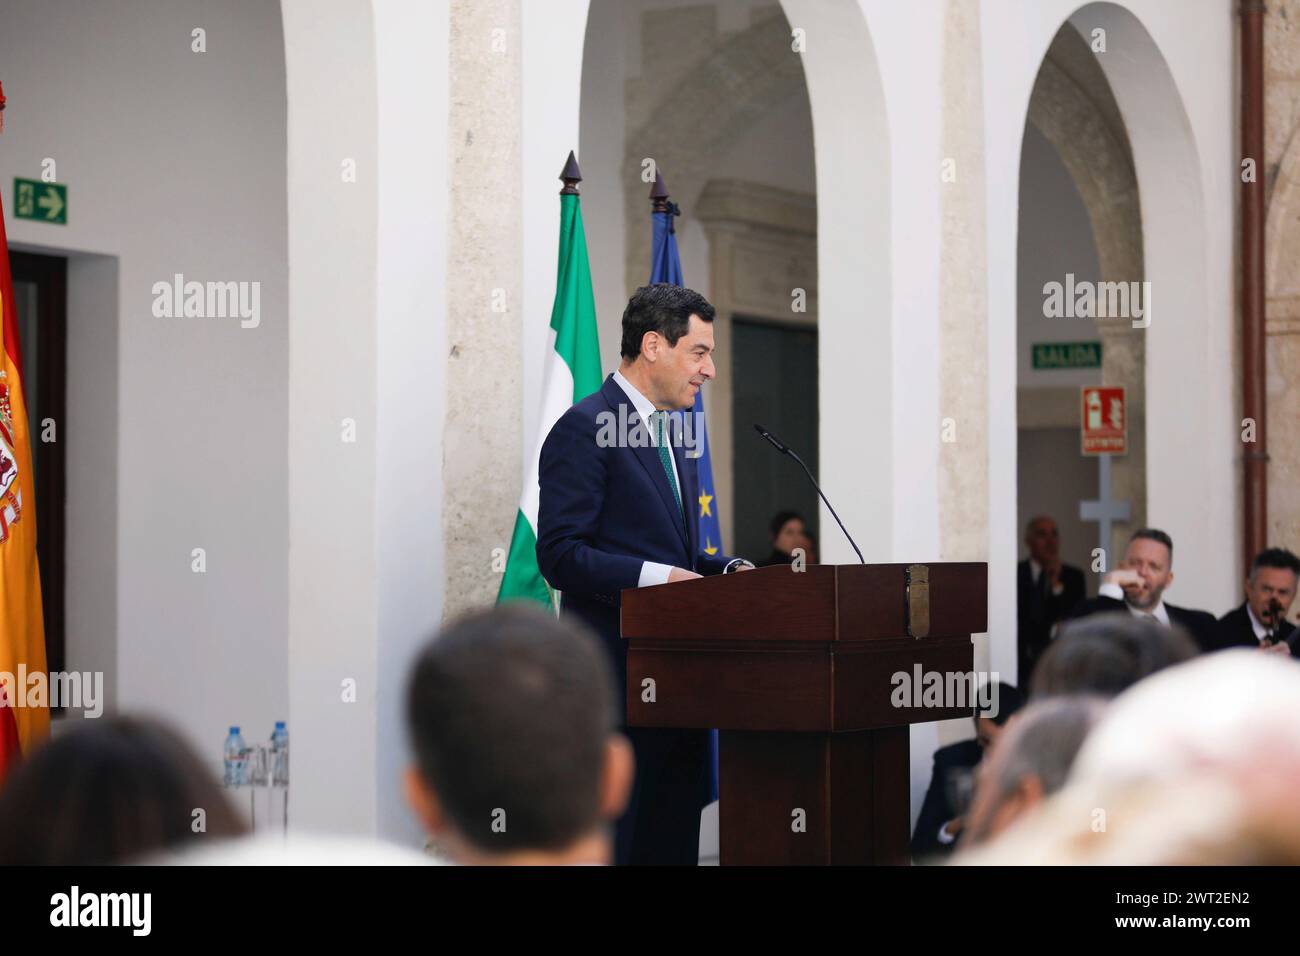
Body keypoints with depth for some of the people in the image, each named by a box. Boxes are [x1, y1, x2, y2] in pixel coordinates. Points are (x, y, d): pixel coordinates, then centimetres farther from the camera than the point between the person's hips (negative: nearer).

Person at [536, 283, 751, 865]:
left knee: (674, 839, 10)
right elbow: (560, 555, -17)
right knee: (615, 843, -6)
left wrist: (726, 569, 6)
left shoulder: (671, 434, 19)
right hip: (616, 674, -9)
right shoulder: (583, 429, -10)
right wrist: (658, 576, -23)